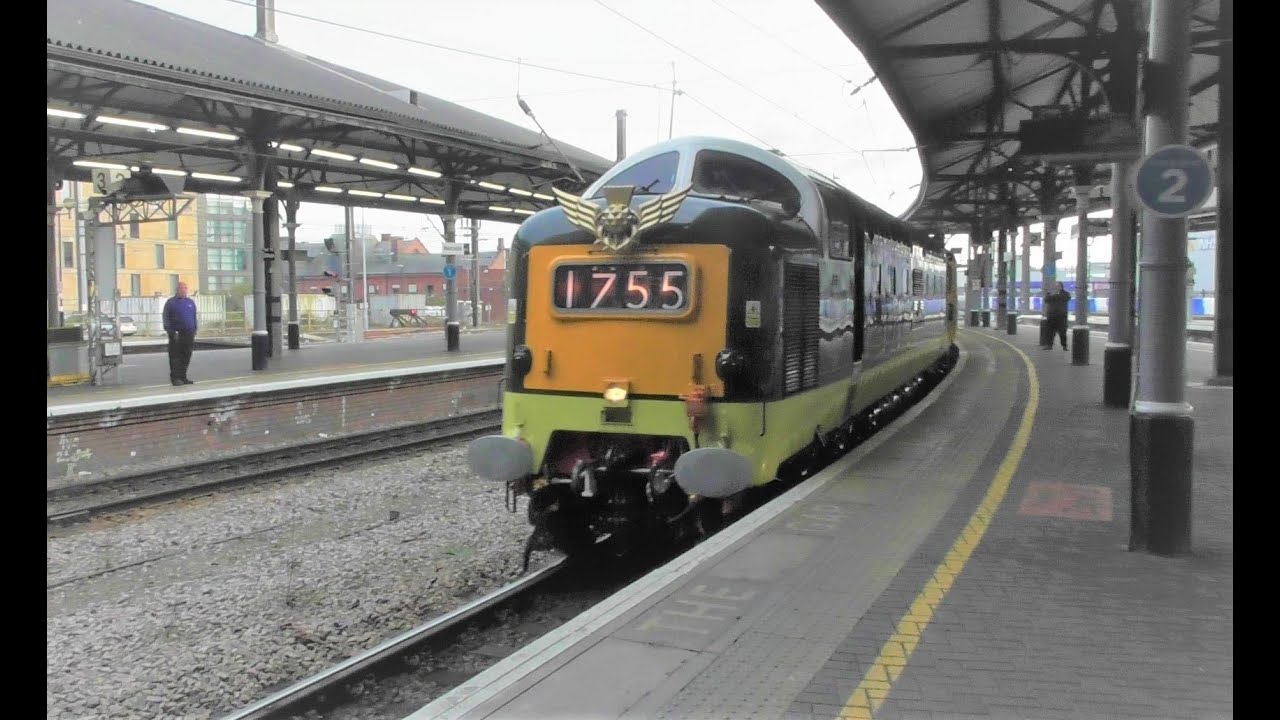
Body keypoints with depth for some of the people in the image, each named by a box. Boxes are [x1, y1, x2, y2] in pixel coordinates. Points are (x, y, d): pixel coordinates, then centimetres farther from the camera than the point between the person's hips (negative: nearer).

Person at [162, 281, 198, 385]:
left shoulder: (191, 302, 15)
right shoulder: (170, 302, 3)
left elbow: (194, 317, 18)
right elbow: (166, 318, 1)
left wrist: (194, 331, 11)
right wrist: (169, 331, -9)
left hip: (188, 333, 4)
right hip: (176, 334, -4)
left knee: (186, 357, 5)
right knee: (175, 356, -5)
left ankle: (183, 377, 11)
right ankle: (175, 377, -4)